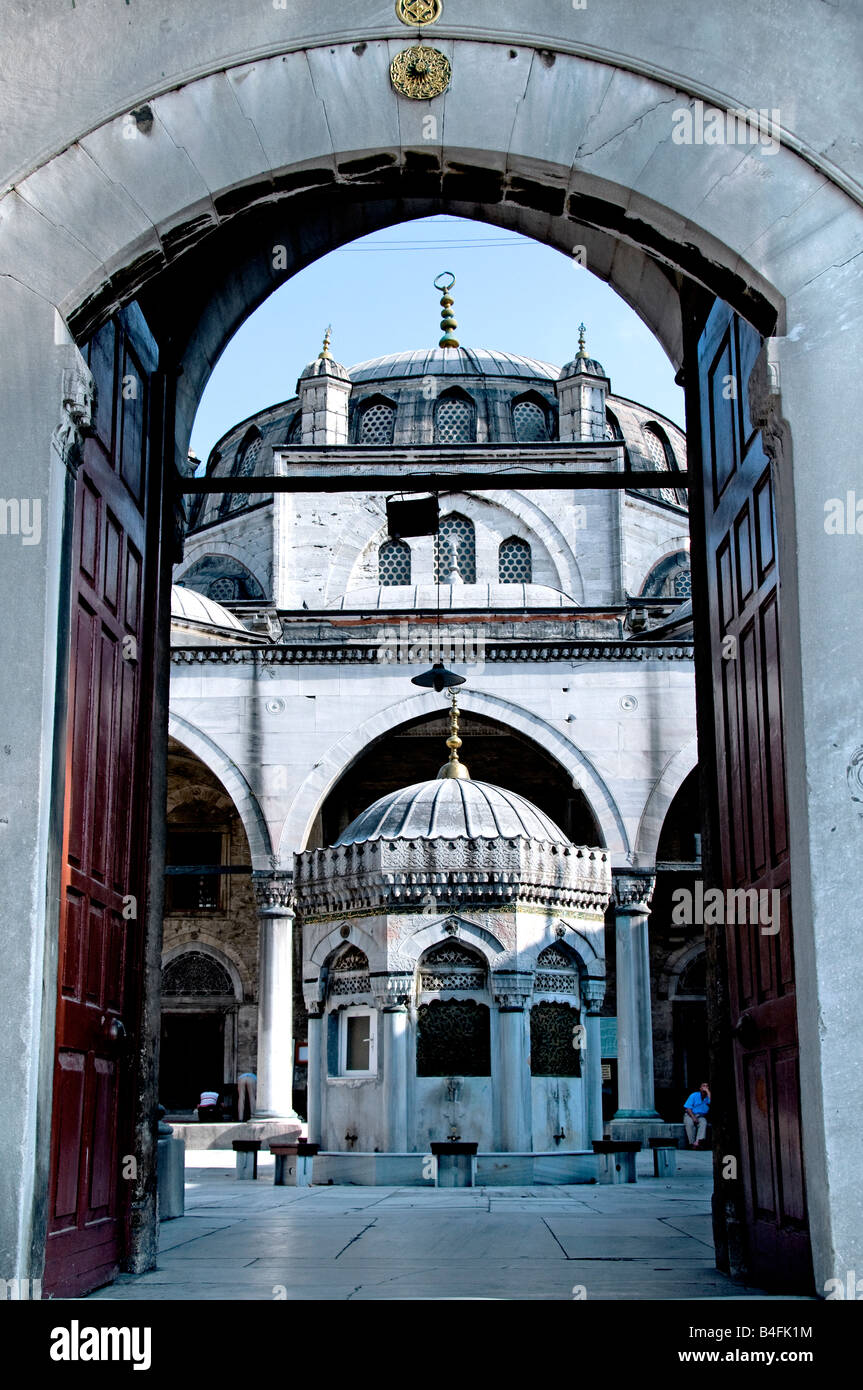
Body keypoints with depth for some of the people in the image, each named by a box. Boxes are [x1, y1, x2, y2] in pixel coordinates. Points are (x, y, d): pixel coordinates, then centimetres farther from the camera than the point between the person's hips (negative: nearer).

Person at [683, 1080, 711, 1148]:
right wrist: (693, 1117, -19)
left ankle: (698, 1142, -48)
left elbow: (711, 1102, -20)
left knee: (704, 1123, -34)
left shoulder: (708, 1097, 6)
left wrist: (708, 1091, -12)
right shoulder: (694, 1095, 2)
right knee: (689, 1123, -35)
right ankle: (692, 1143, -35)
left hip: (701, 1116, 1)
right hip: (690, 1115, -1)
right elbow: (688, 1108, -5)